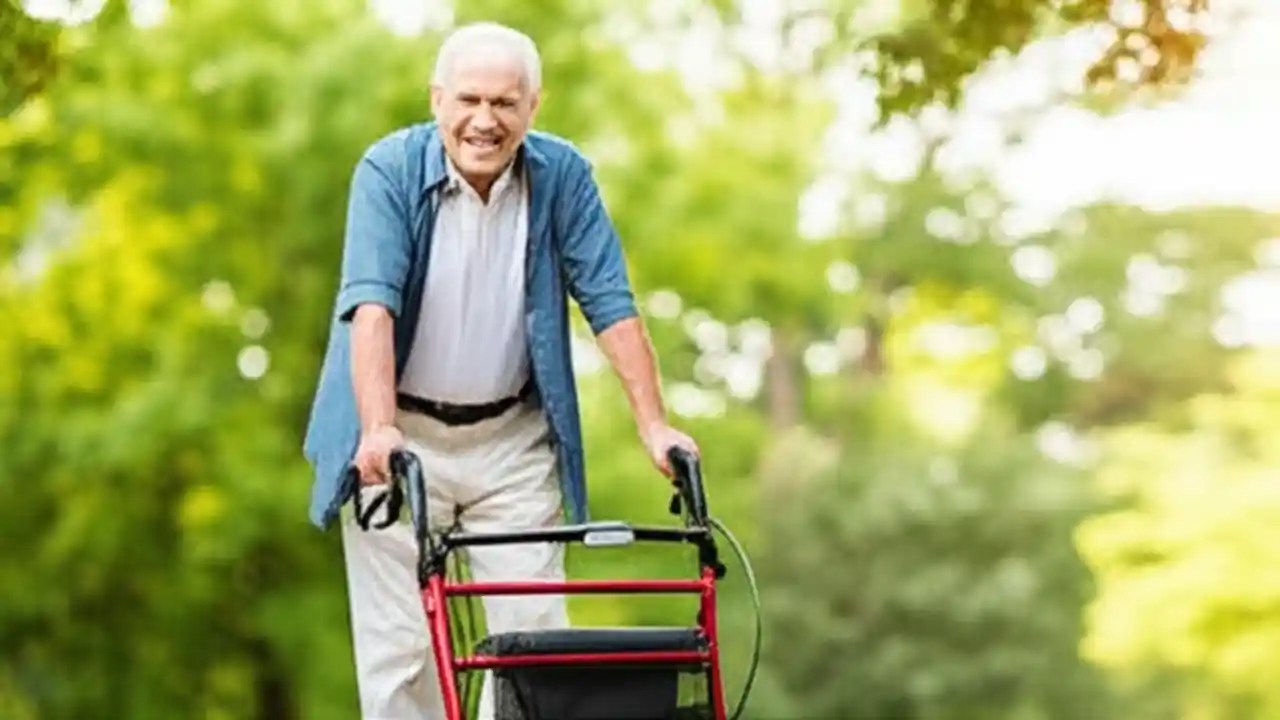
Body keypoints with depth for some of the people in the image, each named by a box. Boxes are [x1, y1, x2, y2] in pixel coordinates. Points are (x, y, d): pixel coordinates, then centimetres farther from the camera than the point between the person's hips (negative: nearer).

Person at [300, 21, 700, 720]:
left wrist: (654, 425, -13)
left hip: (513, 439, 2)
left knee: (534, 629, 1)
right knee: (399, 646, -1)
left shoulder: (562, 175, -6)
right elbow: (371, 302, -24)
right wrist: (377, 429, -36)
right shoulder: (390, 170, -13)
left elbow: (610, 304, -6)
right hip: (403, 438, -2)